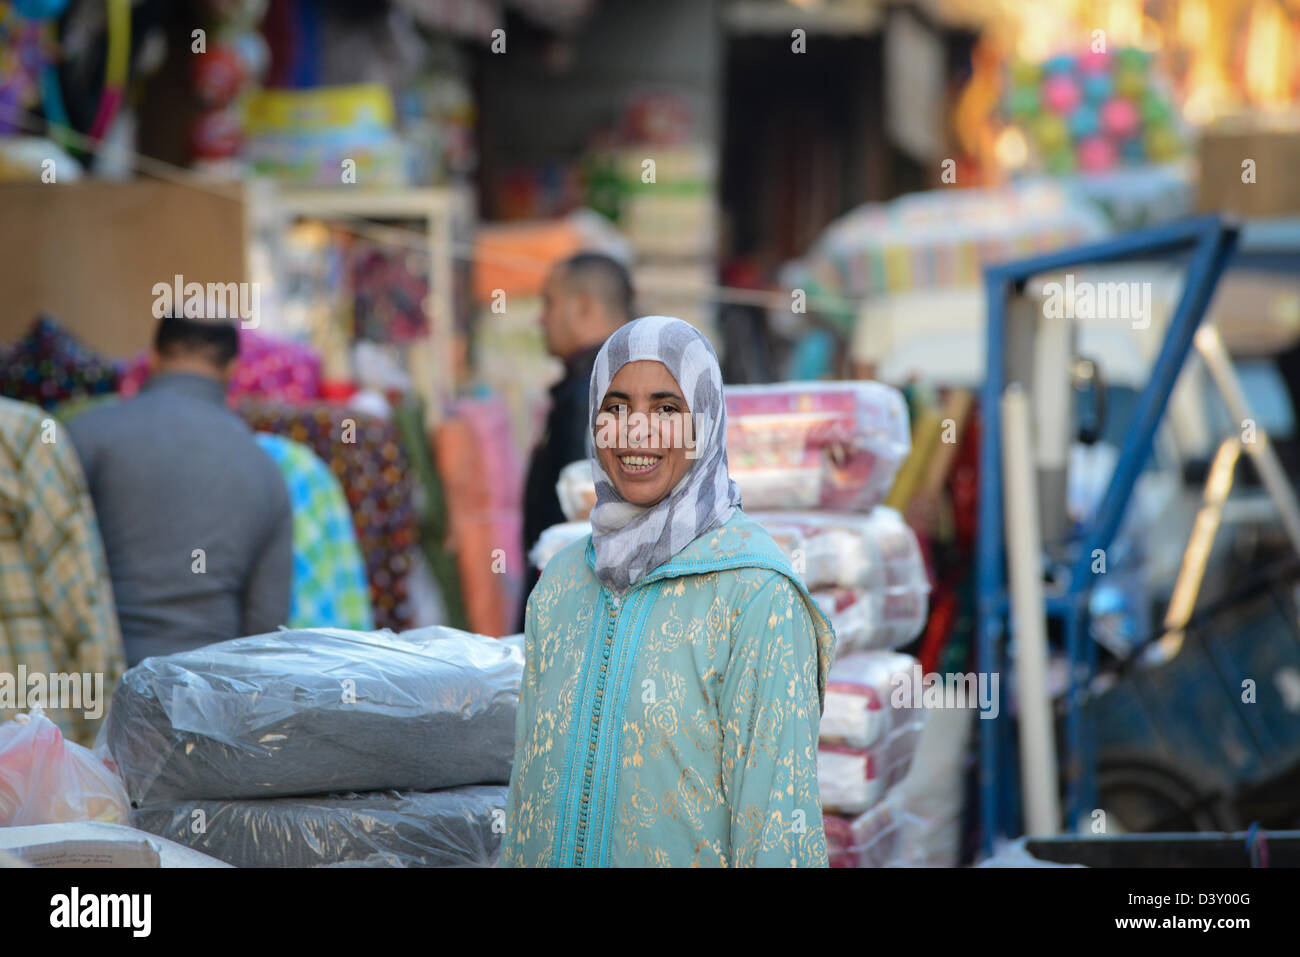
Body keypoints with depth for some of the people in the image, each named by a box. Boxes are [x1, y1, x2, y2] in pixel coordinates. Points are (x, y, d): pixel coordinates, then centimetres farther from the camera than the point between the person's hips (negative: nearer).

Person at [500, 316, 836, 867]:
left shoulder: (756, 593, -15)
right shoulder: (561, 581, 3)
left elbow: (778, 804, -17)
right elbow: (529, 773, 9)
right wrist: (514, 857, 7)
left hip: (693, 855, -5)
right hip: (556, 854, 5)